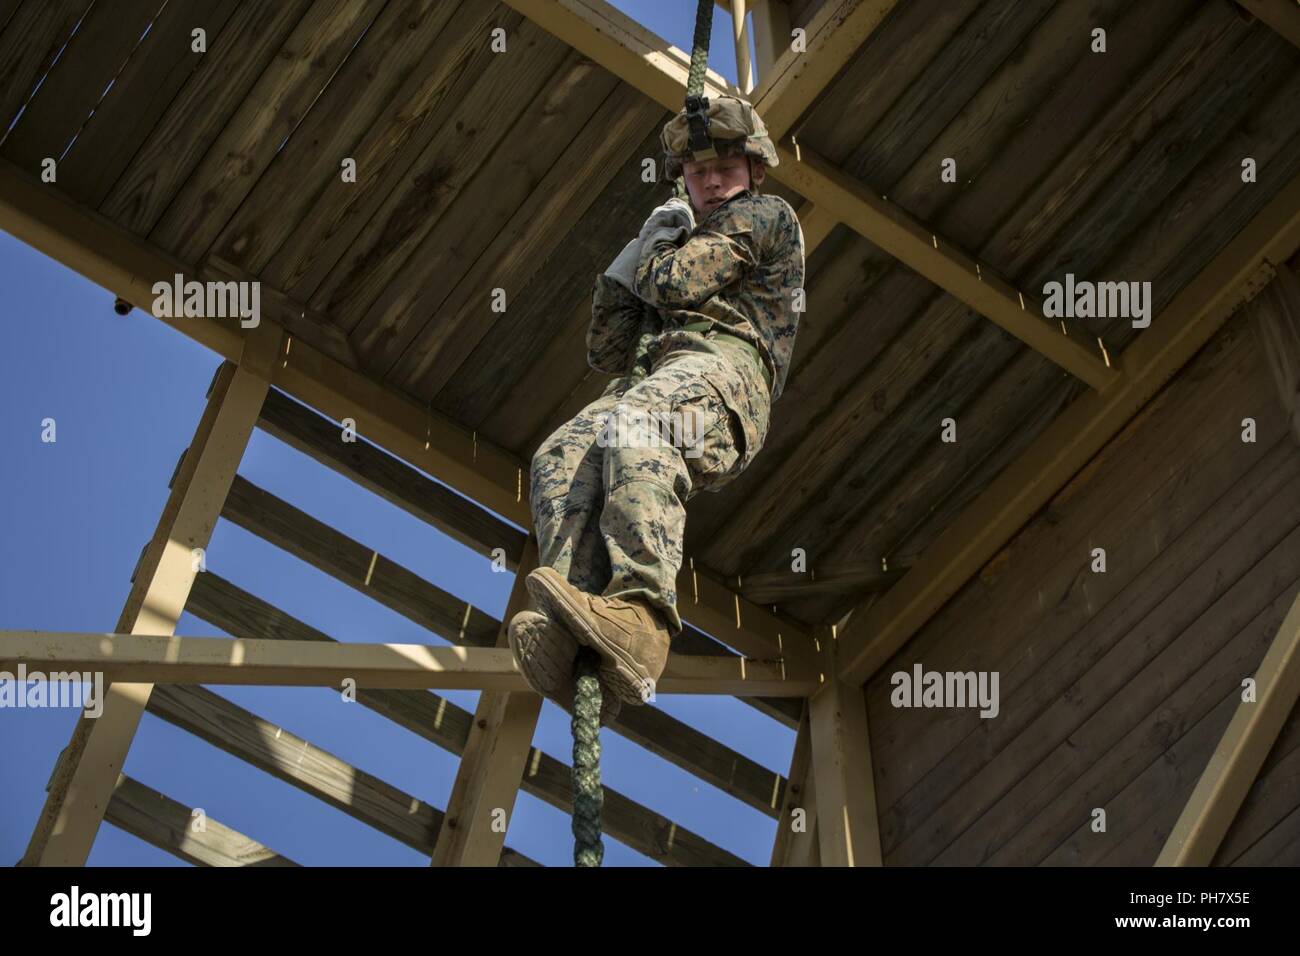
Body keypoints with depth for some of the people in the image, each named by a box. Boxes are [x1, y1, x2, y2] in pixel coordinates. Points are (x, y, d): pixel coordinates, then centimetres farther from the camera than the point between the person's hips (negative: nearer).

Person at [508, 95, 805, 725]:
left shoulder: (765, 216, 19)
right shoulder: (685, 244, 41)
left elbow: (673, 283, 2)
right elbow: (605, 354, 31)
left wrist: (653, 254, 25)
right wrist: (632, 254, 23)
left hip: (722, 370, -6)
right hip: (646, 383, 7)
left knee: (635, 427, -41)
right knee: (561, 460, -27)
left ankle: (640, 619, -57)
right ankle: (569, 634, -49)